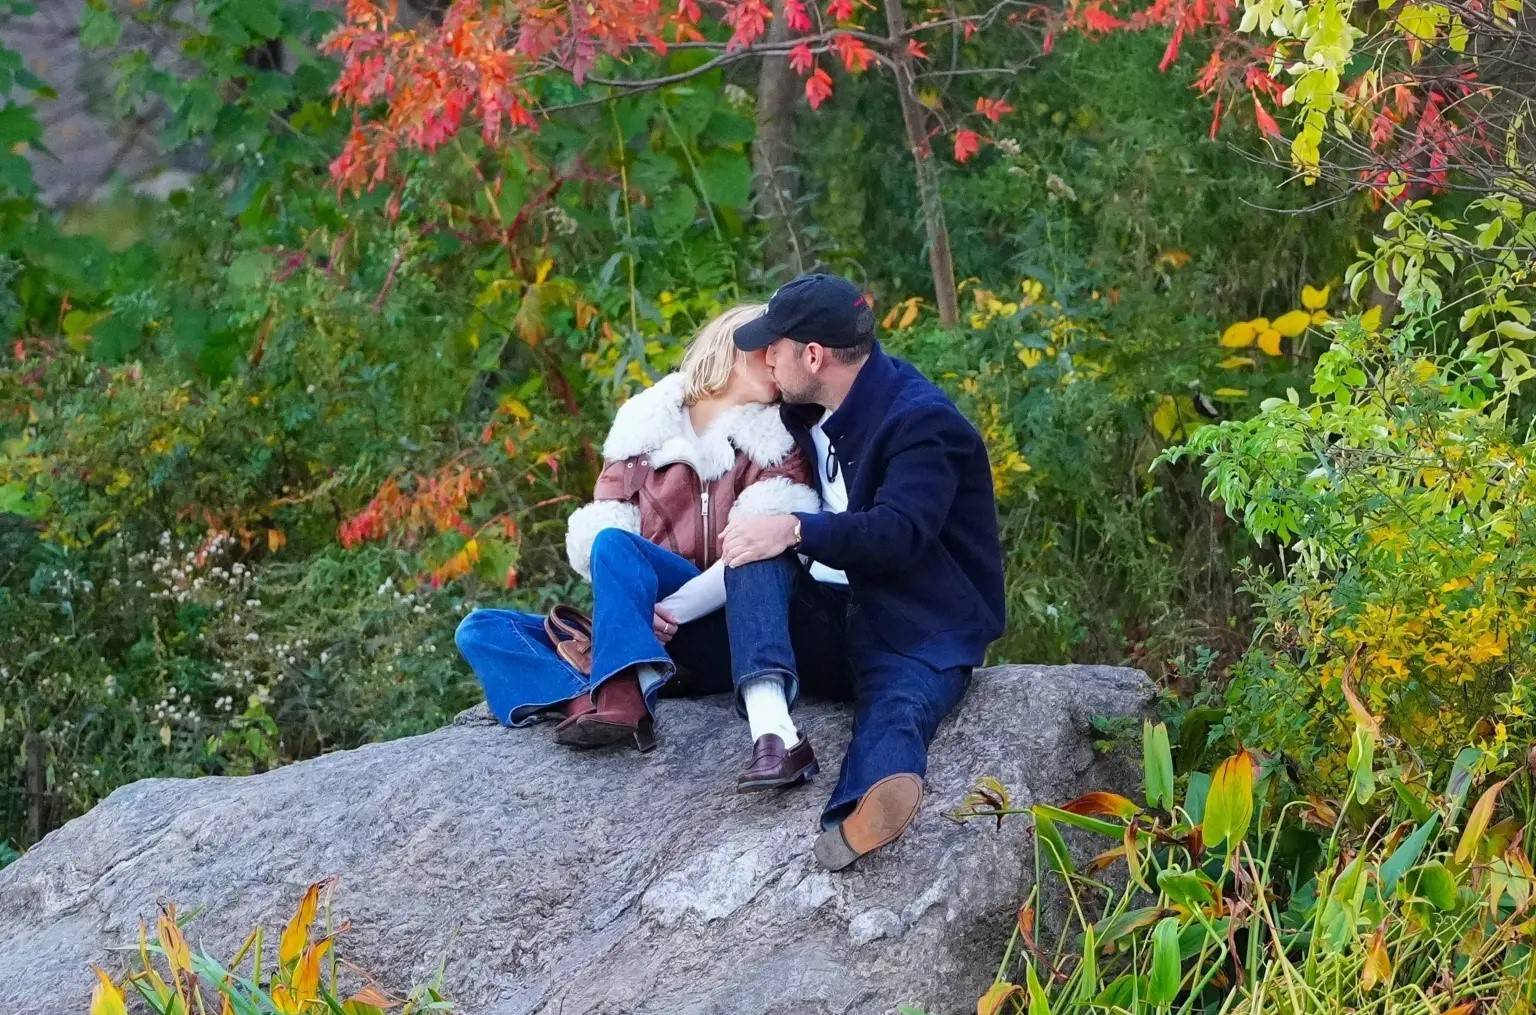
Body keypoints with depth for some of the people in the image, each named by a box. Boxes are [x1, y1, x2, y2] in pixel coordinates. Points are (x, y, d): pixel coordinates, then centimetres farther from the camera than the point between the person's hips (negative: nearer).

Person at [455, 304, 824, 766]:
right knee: (480, 630, -11)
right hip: (645, 634, 5)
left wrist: (674, 609, -23)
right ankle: (592, 704, -39)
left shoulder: (776, 440, 5)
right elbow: (591, 536, 3)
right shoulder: (645, 427, 13)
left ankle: (623, 698, -46)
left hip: (726, 637, -5)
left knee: (615, 545, -27)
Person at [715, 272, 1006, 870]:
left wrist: (797, 531, -32)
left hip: (924, 622, -7)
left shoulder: (922, 421, -14)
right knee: (754, 550, -20)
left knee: (897, 709, -36)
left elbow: (901, 532, -28)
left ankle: (861, 817, -72)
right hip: (830, 604, 7)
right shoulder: (806, 412, 13)